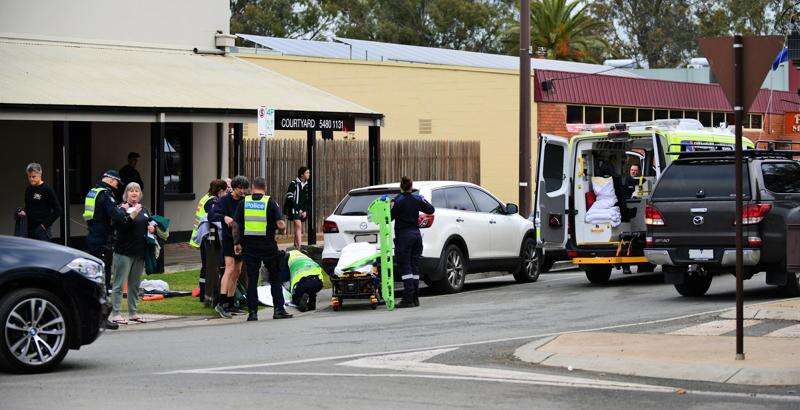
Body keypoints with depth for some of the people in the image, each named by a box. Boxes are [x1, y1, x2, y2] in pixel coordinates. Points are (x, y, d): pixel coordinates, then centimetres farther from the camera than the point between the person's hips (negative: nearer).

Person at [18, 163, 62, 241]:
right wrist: (23, 212, 4)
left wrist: (45, 224, -12)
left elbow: (58, 210, -9)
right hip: (30, 228, 7)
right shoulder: (29, 189, 12)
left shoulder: (47, 189, -8)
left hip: (42, 229, -7)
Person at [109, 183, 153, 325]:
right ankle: (115, 314, -6)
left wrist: (152, 228, 5)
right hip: (124, 252, -7)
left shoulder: (143, 210, 15)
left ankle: (133, 312, 20)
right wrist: (132, 216, -29)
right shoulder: (122, 209, -7)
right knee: (119, 284, -6)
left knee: (135, 284, 13)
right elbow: (120, 228, -19)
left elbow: (151, 222, 28)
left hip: (139, 252, 7)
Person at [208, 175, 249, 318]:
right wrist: (224, 217, -33)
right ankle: (221, 303, -25)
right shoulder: (224, 200, -6)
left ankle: (230, 305, 15)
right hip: (228, 238, -6)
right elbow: (211, 215, -15)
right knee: (230, 269, -19)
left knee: (237, 272, 9)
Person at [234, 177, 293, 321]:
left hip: (249, 245, 2)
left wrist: (238, 243, 13)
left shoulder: (244, 202, 3)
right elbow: (281, 225, -12)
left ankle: (252, 312, 3)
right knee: (275, 278, 10)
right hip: (267, 244, -2)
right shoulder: (270, 202, -5)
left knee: (252, 280, 6)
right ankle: (278, 309, 5)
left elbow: (236, 224, 3)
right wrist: (282, 228, 11)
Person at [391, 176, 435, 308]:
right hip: (416, 235, 6)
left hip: (403, 236, -6)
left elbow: (390, 217, -12)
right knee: (415, 267, 11)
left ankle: (408, 299, -12)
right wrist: (424, 202, 34)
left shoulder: (398, 200, -11)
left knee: (405, 268, -6)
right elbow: (431, 210, 18)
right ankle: (415, 298, 12)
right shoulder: (417, 199, 5)